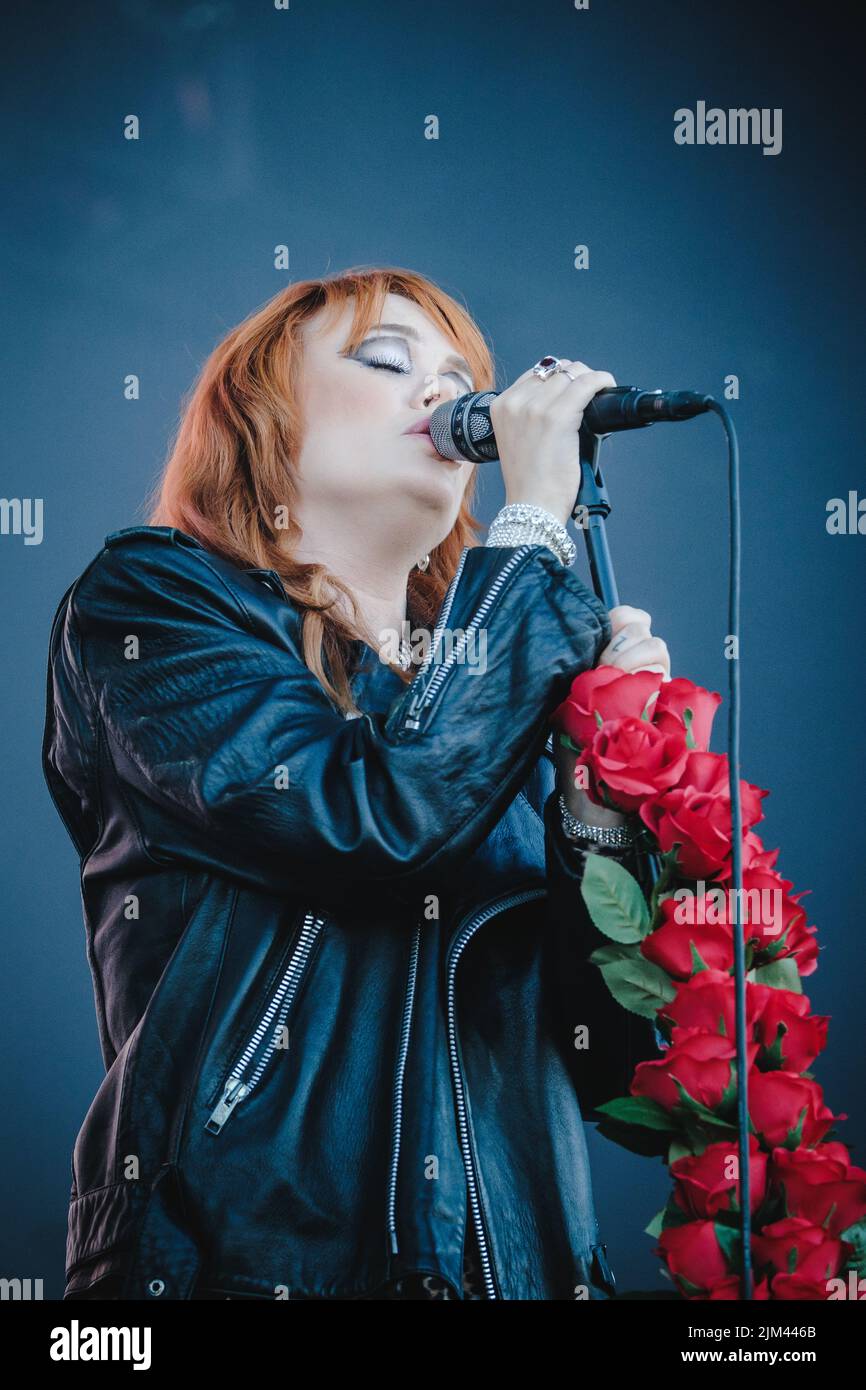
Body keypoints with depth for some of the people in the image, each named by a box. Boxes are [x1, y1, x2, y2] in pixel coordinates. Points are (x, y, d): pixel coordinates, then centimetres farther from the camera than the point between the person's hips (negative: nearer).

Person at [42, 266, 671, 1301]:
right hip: (241, 1253, -4)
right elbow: (380, 817, -22)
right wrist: (535, 520, -14)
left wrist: (604, 794, -9)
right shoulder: (148, 600, -4)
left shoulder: (498, 665, 8)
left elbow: (597, 1060, 5)